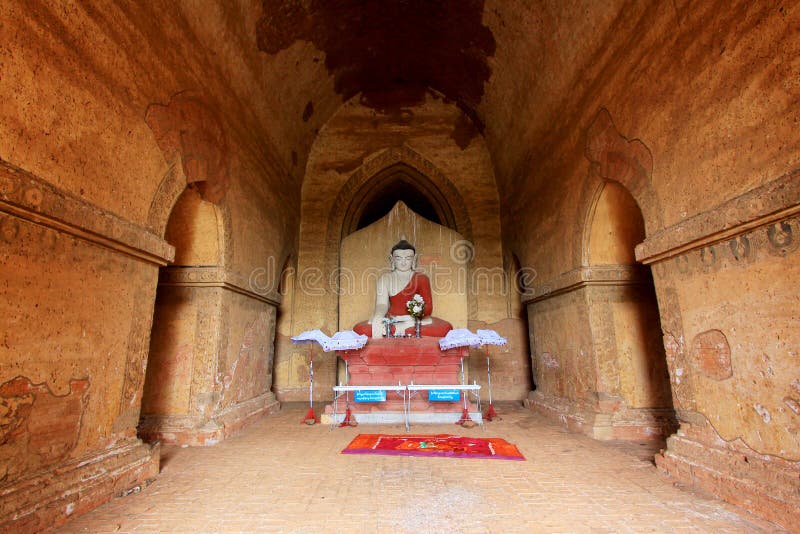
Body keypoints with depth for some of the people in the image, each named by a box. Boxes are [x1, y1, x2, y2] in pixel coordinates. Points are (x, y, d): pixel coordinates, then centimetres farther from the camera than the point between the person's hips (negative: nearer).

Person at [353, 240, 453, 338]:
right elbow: (381, 304, -11)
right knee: (360, 329, -29)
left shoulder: (421, 279, 5)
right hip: (391, 321, 0)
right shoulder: (385, 278, 6)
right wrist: (376, 321, -36)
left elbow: (428, 308, -6)